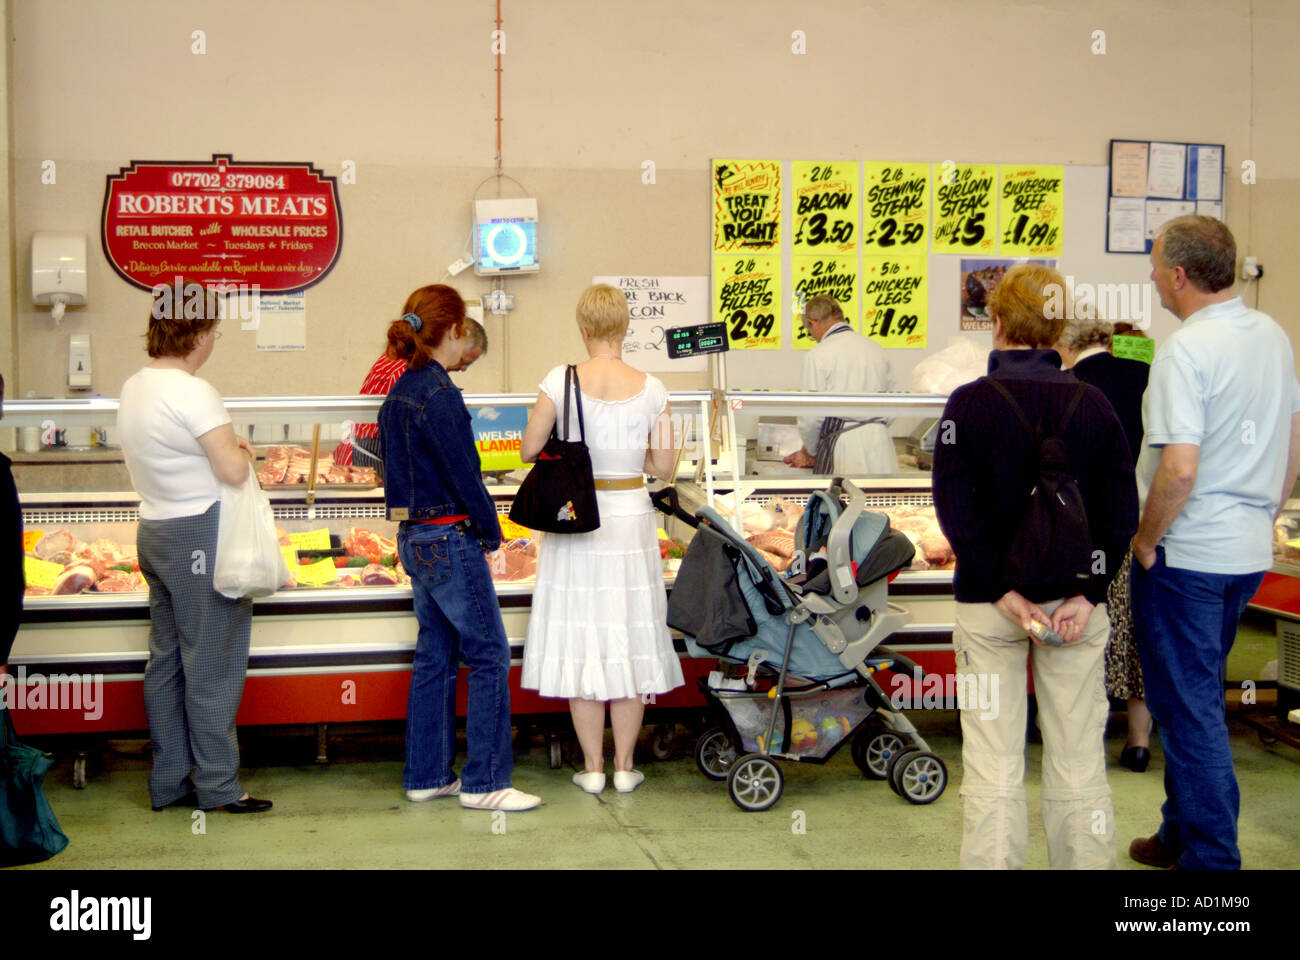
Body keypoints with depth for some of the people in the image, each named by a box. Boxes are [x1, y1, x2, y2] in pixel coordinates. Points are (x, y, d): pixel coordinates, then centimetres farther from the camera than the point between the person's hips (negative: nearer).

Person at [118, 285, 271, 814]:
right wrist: (239, 449, 0)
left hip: (154, 530, 9)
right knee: (212, 664, 0)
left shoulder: (133, 388, 10)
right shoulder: (192, 392, -18)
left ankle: (169, 782, 20)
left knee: (166, 660, 13)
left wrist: (227, 447, 9)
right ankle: (217, 785, 7)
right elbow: (234, 471, -20)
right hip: (201, 536, -9)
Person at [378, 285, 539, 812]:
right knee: (489, 655, -1)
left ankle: (426, 776, 21)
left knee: (435, 655, 15)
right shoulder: (439, 393, -18)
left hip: (413, 539, 9)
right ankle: (484, 782, 3)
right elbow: (463, 471, -18)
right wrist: (490, 530, -5)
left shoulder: (397, 393, 10)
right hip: (450, 540, -9)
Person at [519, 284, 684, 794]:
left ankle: (592, 766, 11)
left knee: (580, 638, 7)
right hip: (631, 517, 1)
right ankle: (624, 765, 14)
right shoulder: (651, 388, -4)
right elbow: (664, 467, -1)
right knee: (630, 638, 9)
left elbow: (529, 450, -5)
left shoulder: (561, 380, -9)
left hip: (575, 517, -1)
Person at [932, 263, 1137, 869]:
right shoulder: (1093, 404, 0)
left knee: (993, 763, 5)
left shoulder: (970, 402, -6)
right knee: (1078, 760, 10)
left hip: (989, 605, -2)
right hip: (1076, 601, 2)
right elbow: (1122, 514, -4)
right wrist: (1086, 594, -6)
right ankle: (1085, 862, 18)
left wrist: (1003, 592, -11)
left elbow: (955, 511, -12)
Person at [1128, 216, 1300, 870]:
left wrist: (1145, 541, -13)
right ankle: (1183, 833, 31)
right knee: (1196, 697, 20)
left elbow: (1179, 471, -26)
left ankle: (1210, 857, 9)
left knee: (1188, 706, 2)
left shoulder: (1186, 350, -20)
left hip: (1186, 556, -8)